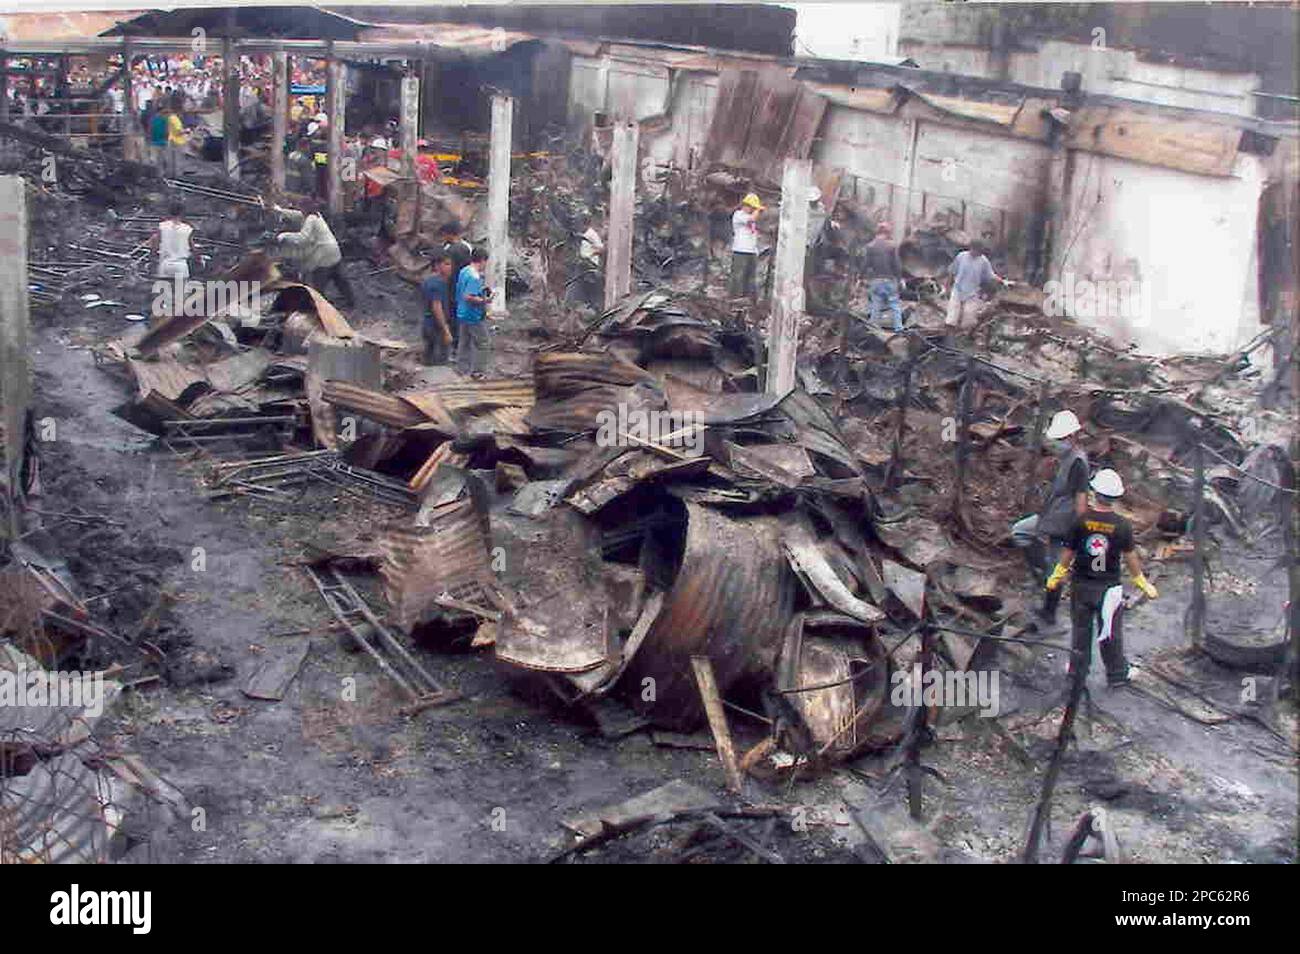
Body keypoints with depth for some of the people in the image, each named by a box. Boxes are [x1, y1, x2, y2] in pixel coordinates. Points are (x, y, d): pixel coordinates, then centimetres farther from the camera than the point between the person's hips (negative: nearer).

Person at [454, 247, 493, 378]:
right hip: (474, 316, -9)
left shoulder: (464, 271, 5)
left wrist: (483, 289, 16)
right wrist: (483, 300, -19)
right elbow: (468, 297, -29)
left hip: (462, 314, 10)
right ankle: (477, 371, 5)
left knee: (464, 341, 18)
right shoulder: (474, 277, -24)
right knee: (481, 343, 2)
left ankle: (462, 368, 26)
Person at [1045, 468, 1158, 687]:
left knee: (1081, 629, 16)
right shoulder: (1122, 525, -14)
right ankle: (1116, 675, 26)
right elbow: (1130, 557, -7)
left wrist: (1056, 577, 9)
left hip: (1081, 585, 1)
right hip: (1109, 587, -1)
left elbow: (1068, 552, -5)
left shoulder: (1081, 520, -13)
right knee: (1111, 633, 14)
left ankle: (1078, 670, 28)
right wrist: (1144, 584, 8)